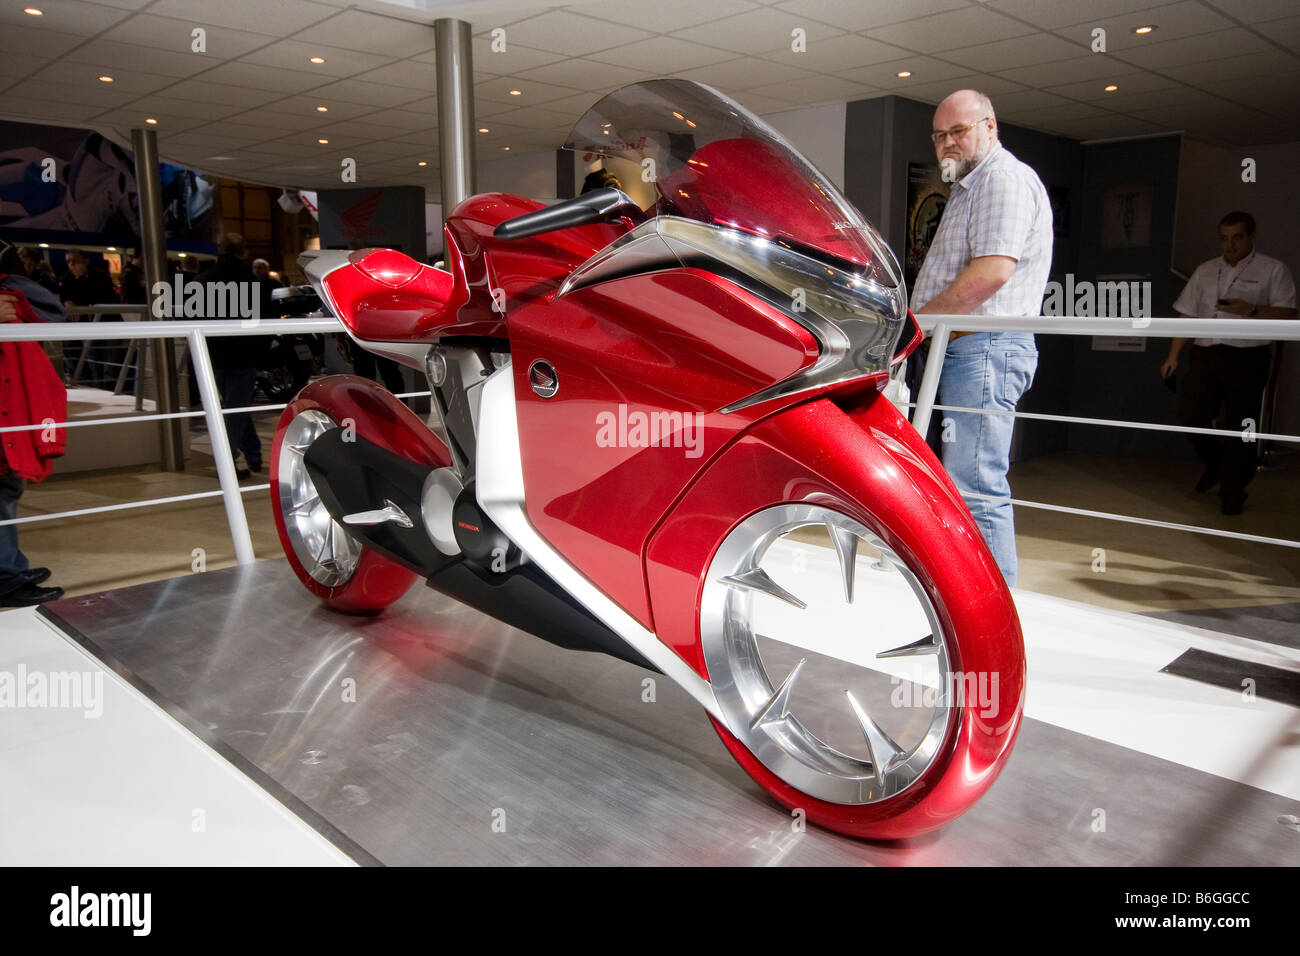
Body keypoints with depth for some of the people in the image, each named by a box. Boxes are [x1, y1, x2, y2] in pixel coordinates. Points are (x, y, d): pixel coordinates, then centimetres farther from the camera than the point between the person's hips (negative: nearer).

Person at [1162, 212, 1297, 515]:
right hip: (1204, 354, 4)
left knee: (1240, 427, -2)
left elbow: (1287, 314, -3)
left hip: (1246, 357, -4)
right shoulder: (1205, 271, 16)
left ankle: (1232, 493, 9)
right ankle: (1216, 464, 26)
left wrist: (1251, 310, -20)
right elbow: (1187, 315, 15)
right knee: (1190, 415, -2)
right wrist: (1173, 355, 8)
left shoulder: (1273, 270, 4)